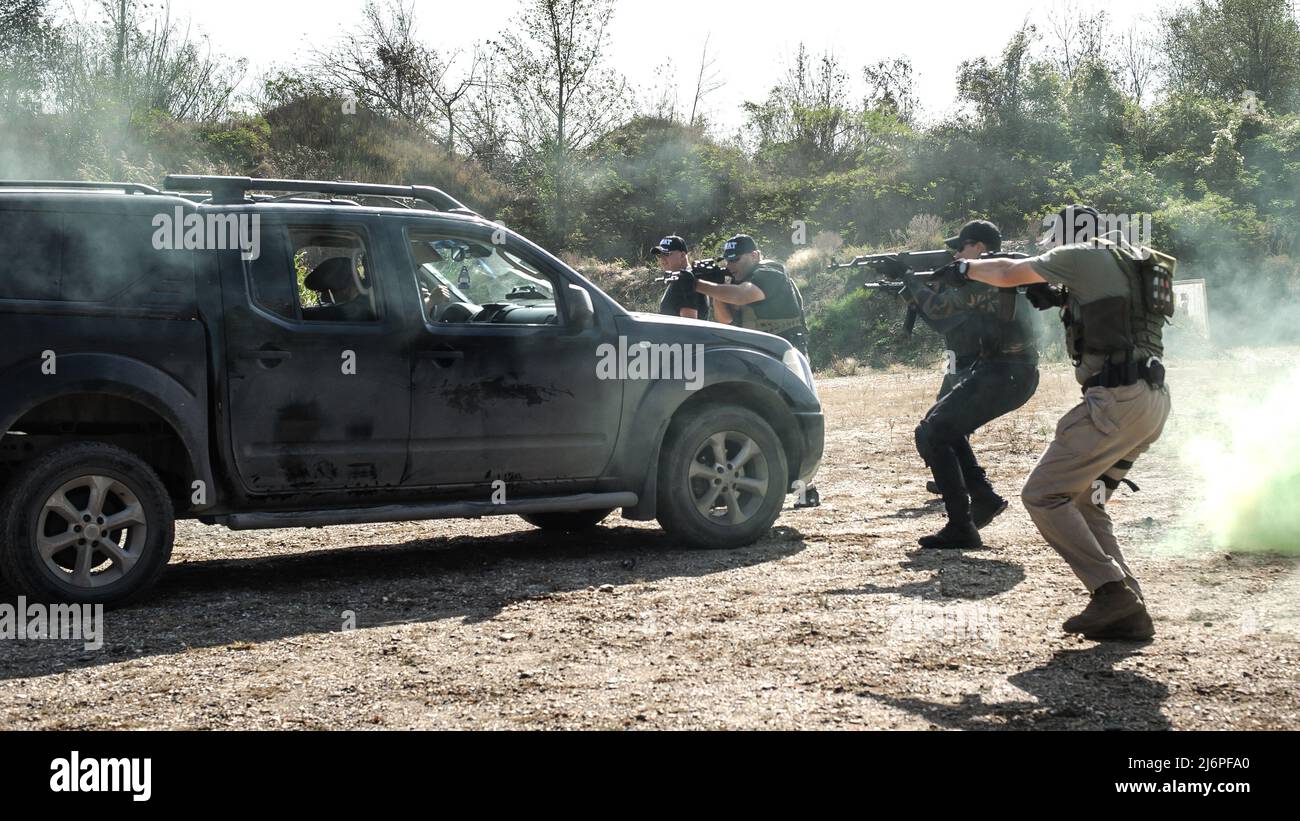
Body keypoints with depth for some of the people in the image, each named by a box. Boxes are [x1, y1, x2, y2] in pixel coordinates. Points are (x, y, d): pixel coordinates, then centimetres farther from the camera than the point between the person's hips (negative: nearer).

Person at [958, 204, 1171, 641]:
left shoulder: (1083, 256, -2)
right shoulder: (1126, 262, 22)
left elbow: (1008, 274, 3)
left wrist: (964, 268, 20)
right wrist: (1063, 298, 23)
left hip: (1117, 400, -9)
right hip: (1152, 402, 9)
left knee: (1042, 495, -5)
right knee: (1083, 501, 16)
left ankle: (1112, 590, -11)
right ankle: (1129, 613, 9)